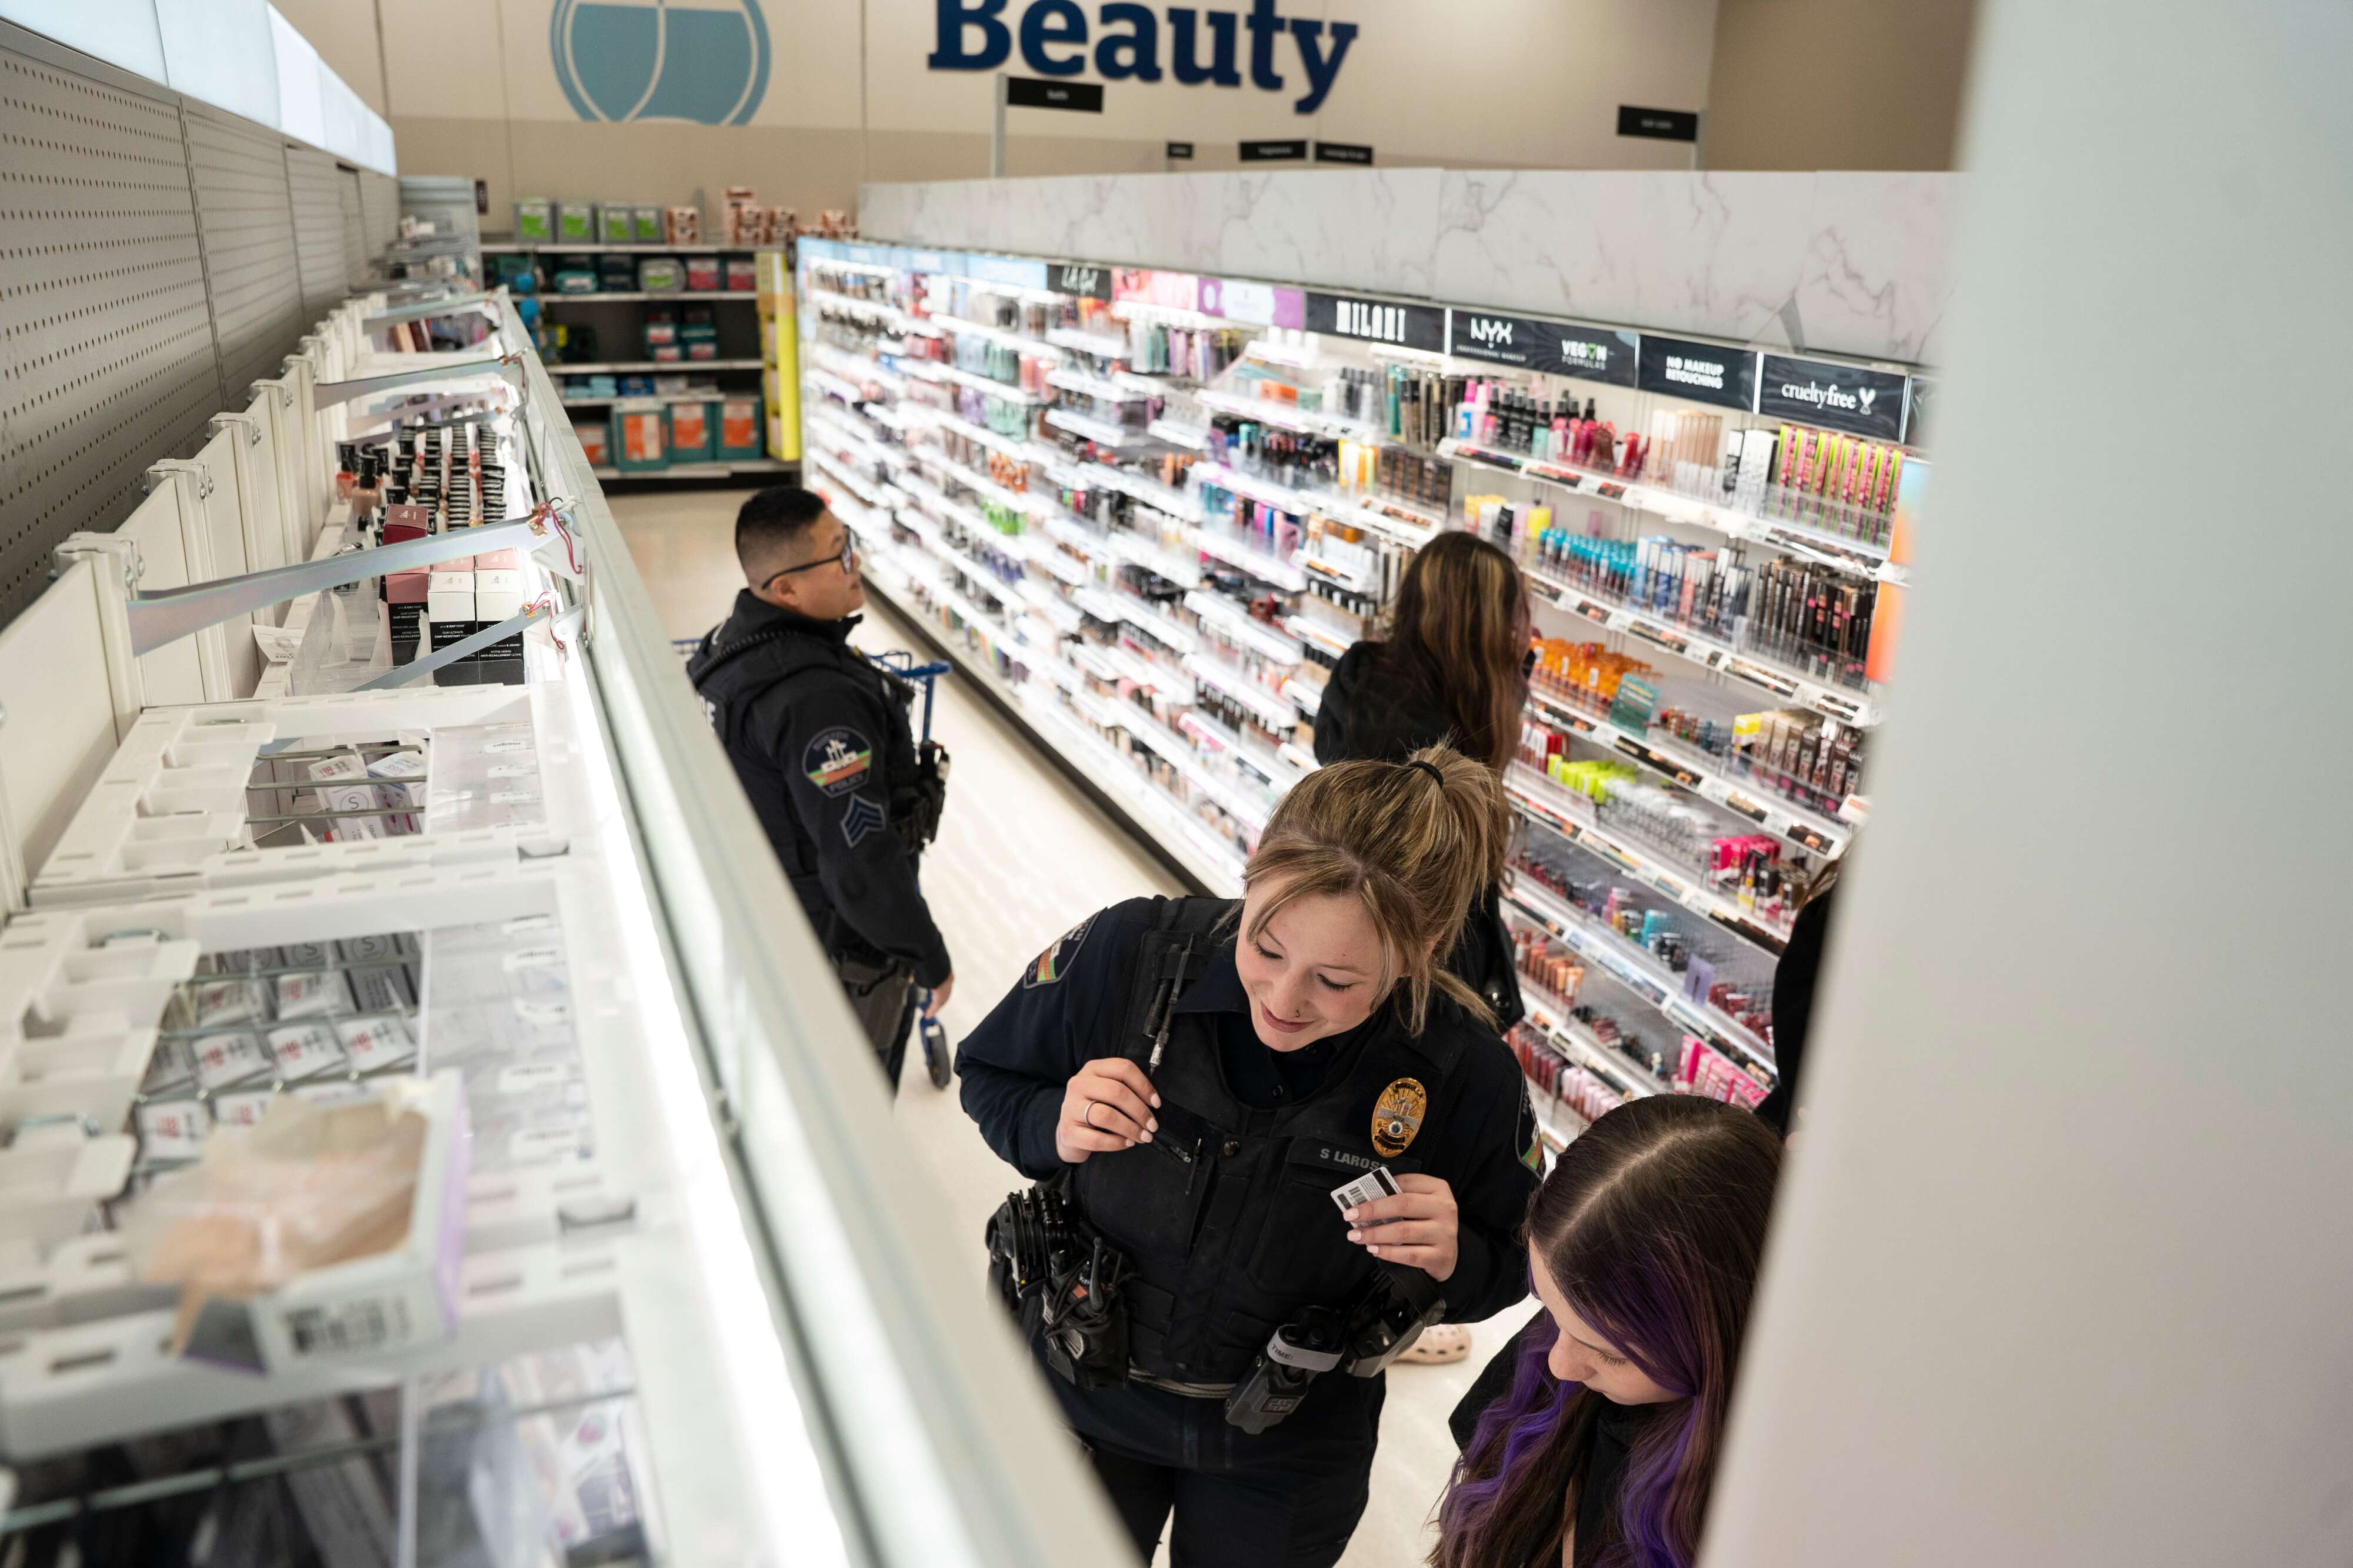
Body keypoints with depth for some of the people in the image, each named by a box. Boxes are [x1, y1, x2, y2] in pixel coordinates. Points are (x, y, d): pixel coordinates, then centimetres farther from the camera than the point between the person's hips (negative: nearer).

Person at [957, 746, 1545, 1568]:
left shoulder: (1466, 1075, -25)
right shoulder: (1128, 952, -26)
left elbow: (1509, 1272, -6)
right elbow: (989, 1077, -6)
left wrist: (1451, 1262, -29)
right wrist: (1052, 1129, -28)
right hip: (1080, 1397, 1)